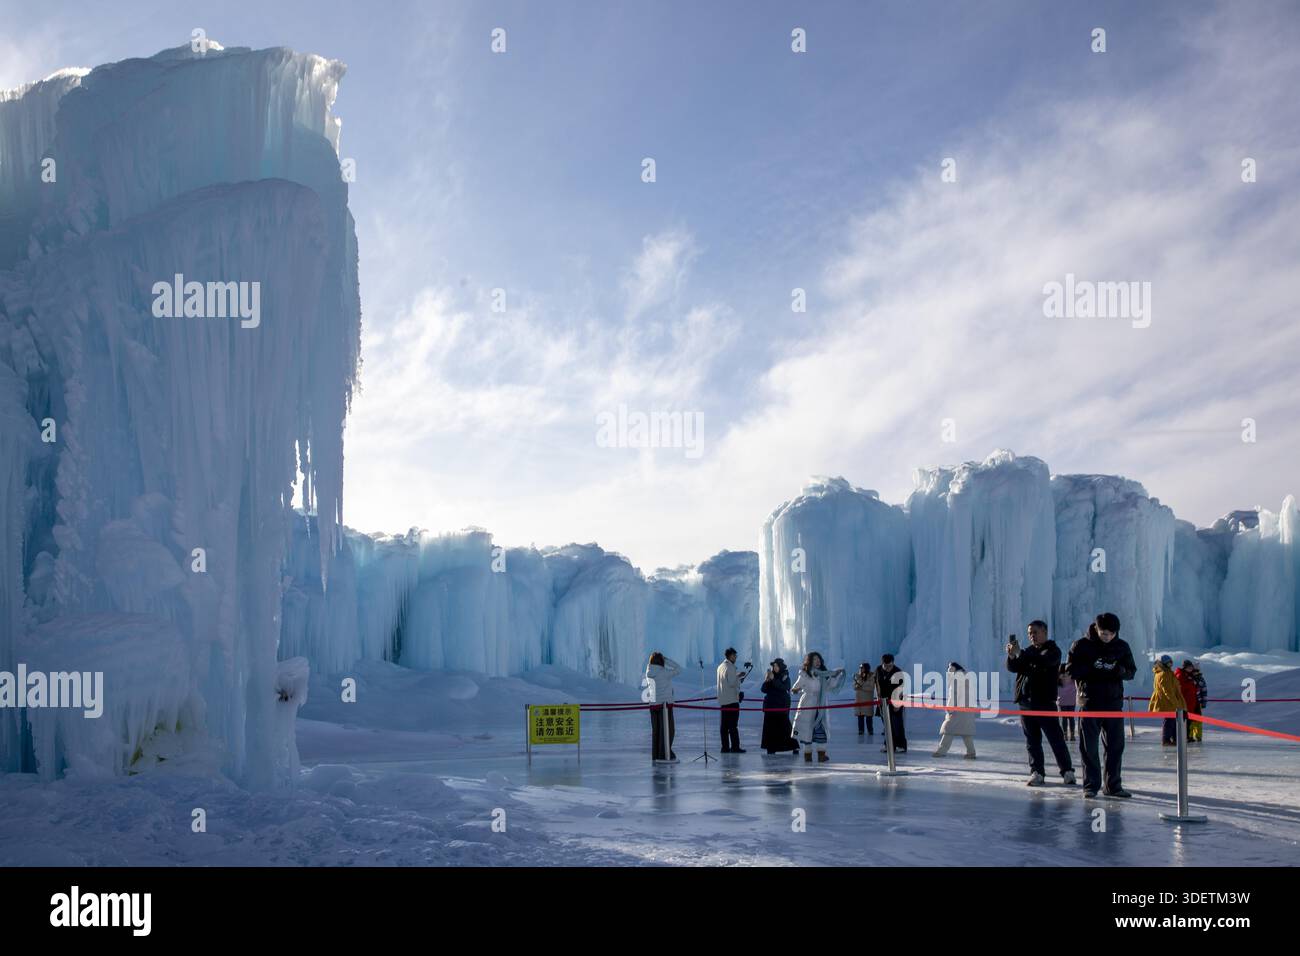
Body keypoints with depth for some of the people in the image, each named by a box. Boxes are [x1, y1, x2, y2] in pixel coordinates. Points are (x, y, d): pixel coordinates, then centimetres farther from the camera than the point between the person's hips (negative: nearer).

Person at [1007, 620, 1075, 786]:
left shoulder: (1053, 650, -2)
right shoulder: (1028, 651, 16)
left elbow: (1043, 661, -23)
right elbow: (1012, 667, 7)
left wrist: (1020, 653, -30)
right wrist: (1011, 656, -15)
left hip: (1045, 702, -5)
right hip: (1026, 702, 6)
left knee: (1056, 738, -3)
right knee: (1032, 741, 6)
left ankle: (1067, 771, 4)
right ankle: (1036, 772, 11)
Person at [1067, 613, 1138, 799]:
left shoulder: (1122, 647, 6)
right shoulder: (1081, 645, -4)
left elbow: (1131, 672, 8)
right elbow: (1070, 670, -8)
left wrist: (1120, 670, -15)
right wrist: (1092, 667, -22)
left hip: (1114, 702, 3)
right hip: (1089, 703, -3)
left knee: (1116, 746, 5)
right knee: (1089, 747, 0)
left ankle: (1113, 785, 14)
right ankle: (1091, 785, 8)